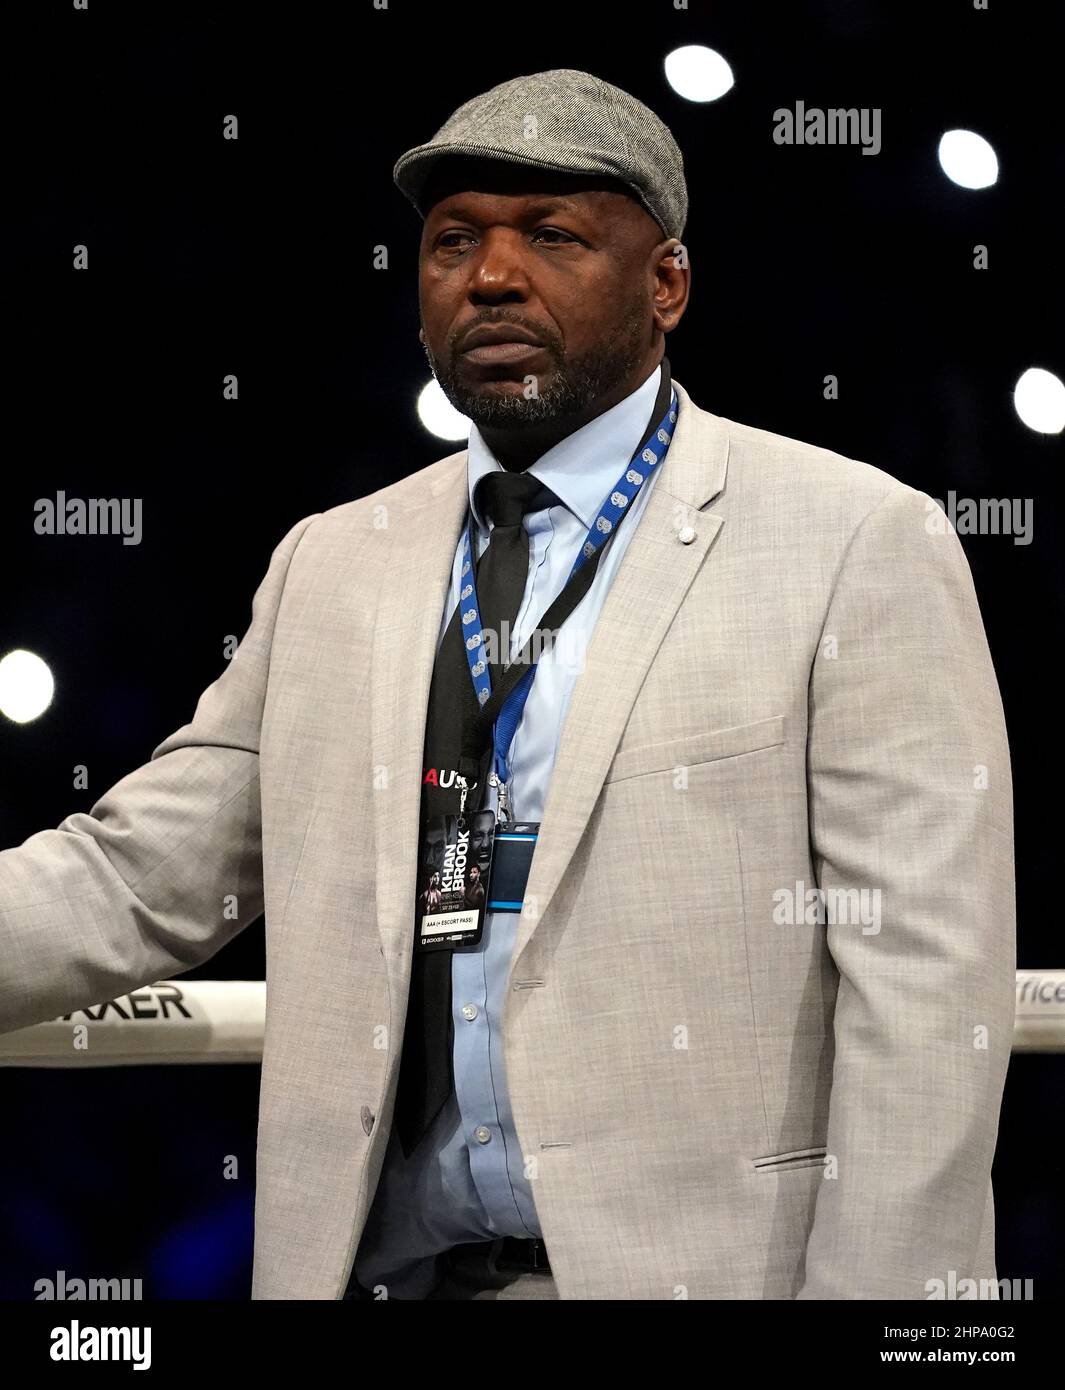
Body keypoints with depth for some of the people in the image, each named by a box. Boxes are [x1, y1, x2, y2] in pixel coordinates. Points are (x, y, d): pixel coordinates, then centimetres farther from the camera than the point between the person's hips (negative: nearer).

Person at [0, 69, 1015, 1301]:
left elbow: (924, 988, -11)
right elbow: (131, 879, 5)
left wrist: (879, 1290, -17)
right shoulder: (328, 565, 9)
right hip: (374, 1264, 4)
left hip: (696, 1262, -4)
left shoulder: (859, 545, -6)